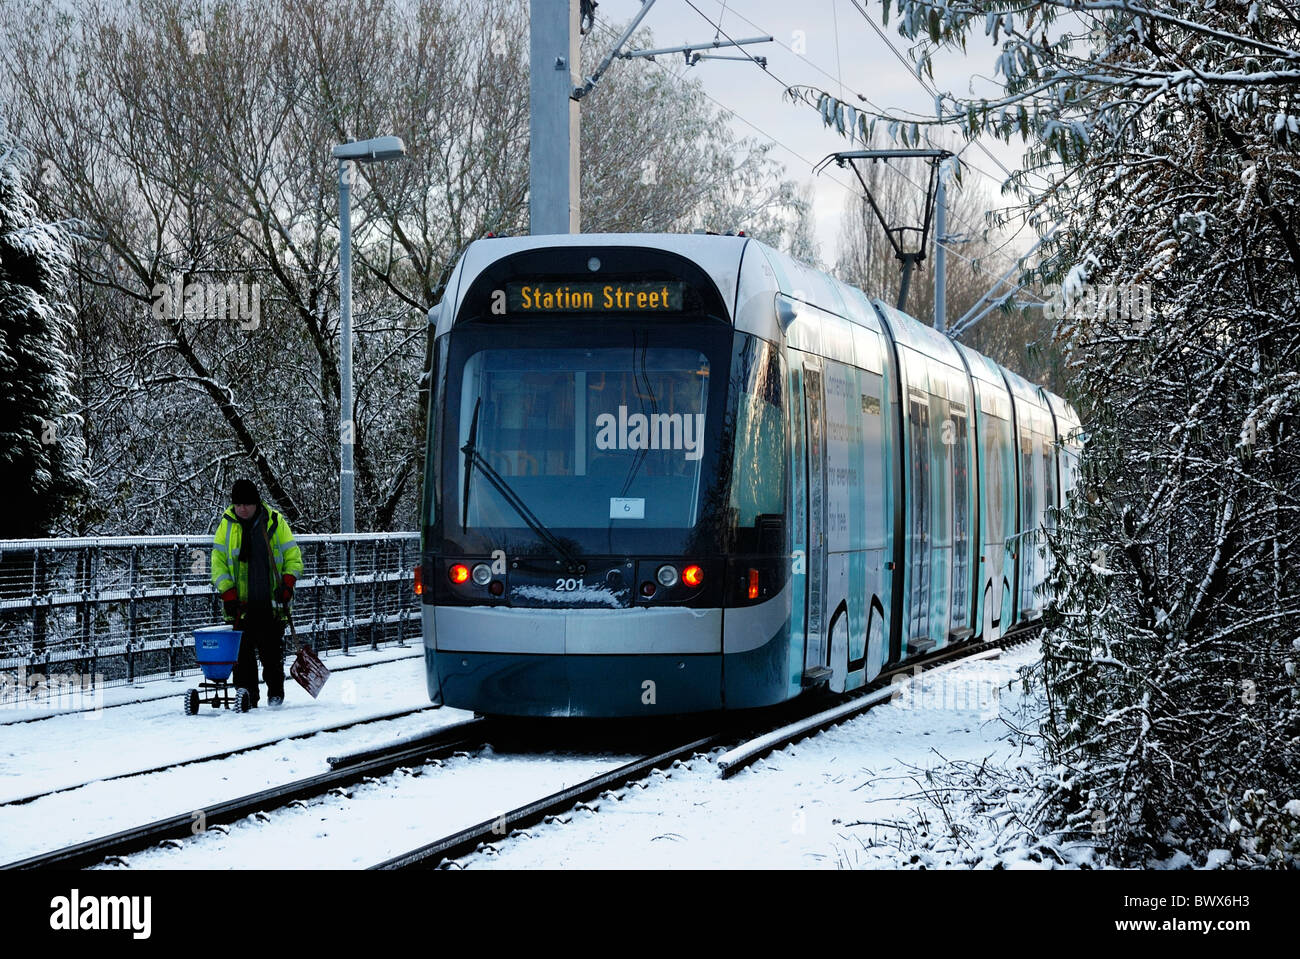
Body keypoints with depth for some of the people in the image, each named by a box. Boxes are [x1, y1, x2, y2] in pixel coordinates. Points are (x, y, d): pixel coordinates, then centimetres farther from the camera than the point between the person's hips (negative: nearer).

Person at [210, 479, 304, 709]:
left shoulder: (275, 522, 2)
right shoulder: (226, 526, 5)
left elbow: (293, 557, 6)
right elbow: (218, 562, 4)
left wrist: (287, 583, -9)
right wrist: (228, 593, -7)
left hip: (271, 602, -1)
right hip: (241, 603, 1)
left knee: (272, 649, 3)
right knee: (243, 650, -3)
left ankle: (275, 692, 15)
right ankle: (246, 694, 3)